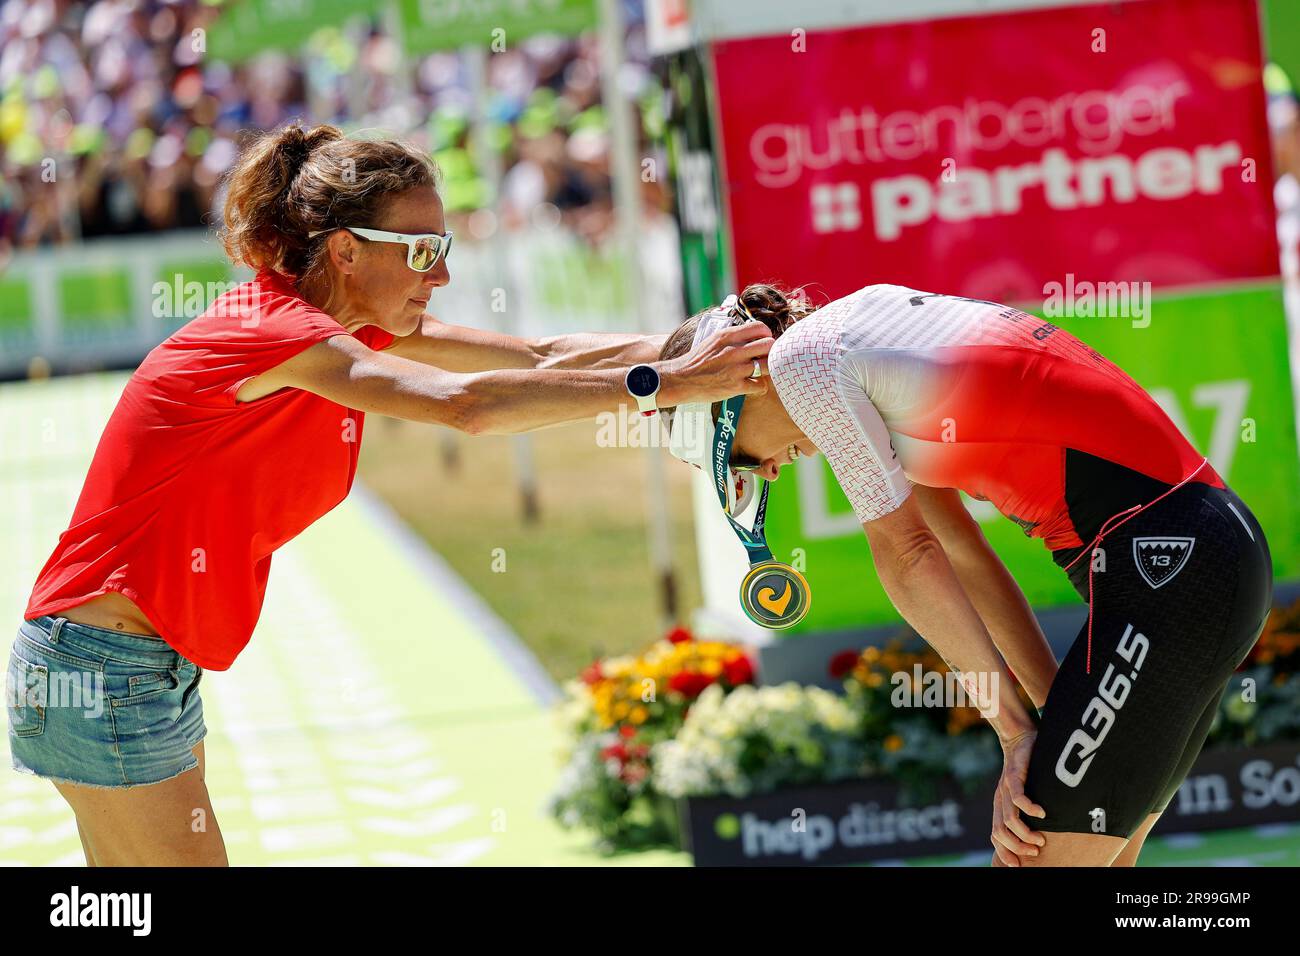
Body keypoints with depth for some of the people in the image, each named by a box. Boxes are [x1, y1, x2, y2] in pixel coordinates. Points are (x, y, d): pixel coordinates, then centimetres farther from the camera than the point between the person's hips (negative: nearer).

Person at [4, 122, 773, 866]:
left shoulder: (355, 326, 8)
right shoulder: (276, 332, -22)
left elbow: (541, 358, 3)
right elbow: (468, 404, -34)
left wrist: (710, 347, -9)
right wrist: (661, 384, -32)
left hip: (159, 670, 10)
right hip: (107, 671, -10)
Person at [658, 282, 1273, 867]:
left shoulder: (802, 359, -5)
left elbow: (905, 554, -6)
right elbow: (960, 550, 18)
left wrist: (1014, 727, -2)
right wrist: (1057, 713, 11)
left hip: (1166, 564, -10)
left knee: (1032, 858, -9)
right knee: (1088, 861, 14)